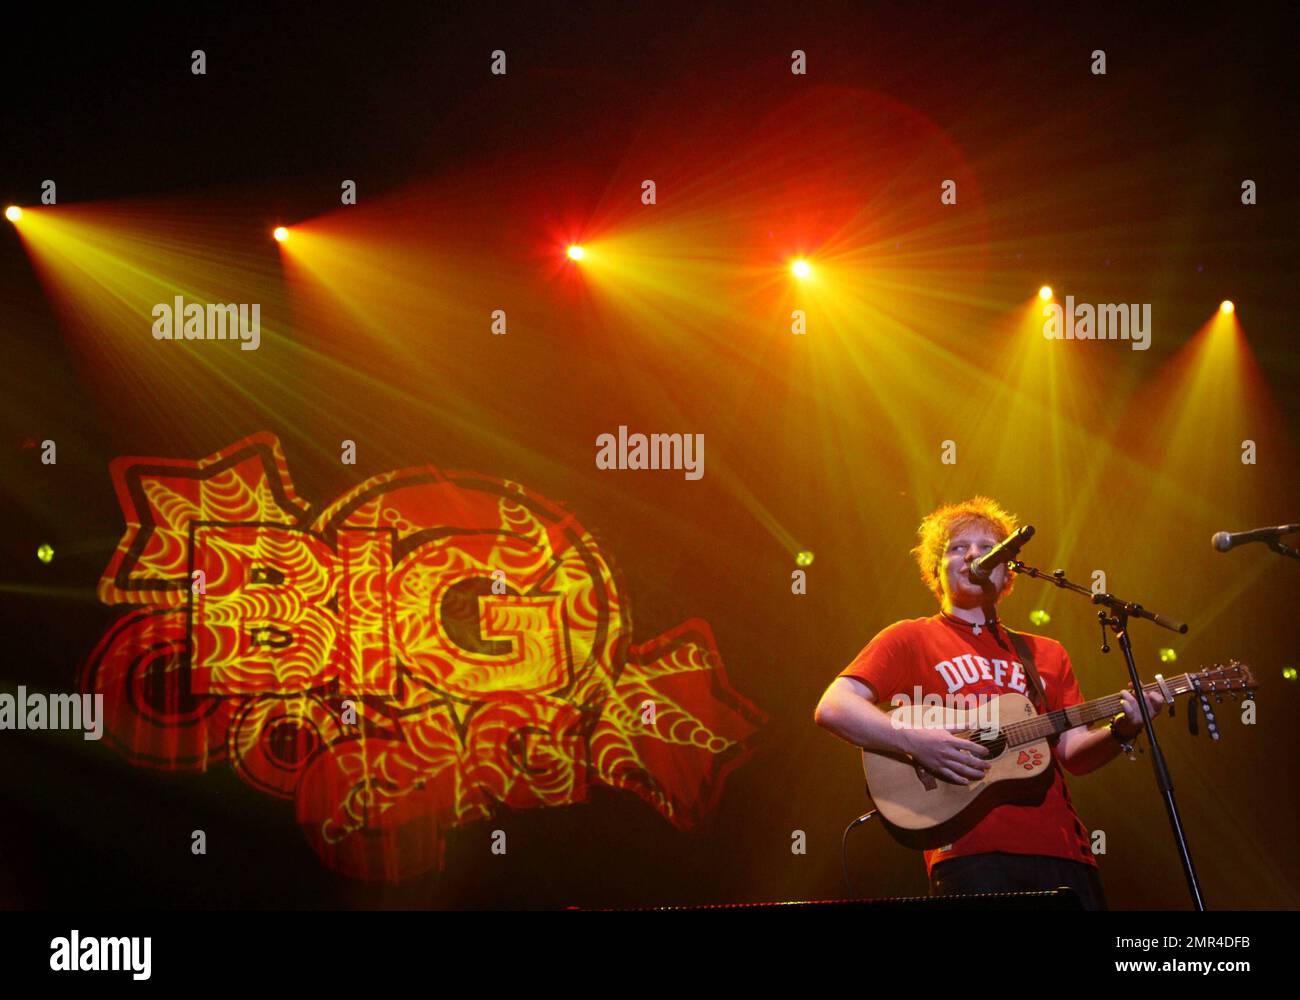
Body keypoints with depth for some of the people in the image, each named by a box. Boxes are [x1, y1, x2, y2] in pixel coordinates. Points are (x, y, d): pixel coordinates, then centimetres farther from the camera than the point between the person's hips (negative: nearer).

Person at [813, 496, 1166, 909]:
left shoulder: (1046, 654, 22)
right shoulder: (911, 638, 8)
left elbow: (1073, 752, 15)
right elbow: (832, 708, -4)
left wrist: (1120, 731, -6)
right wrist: (915, 741, -17)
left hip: (1060, 850, 4)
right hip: (970, 853, -4)